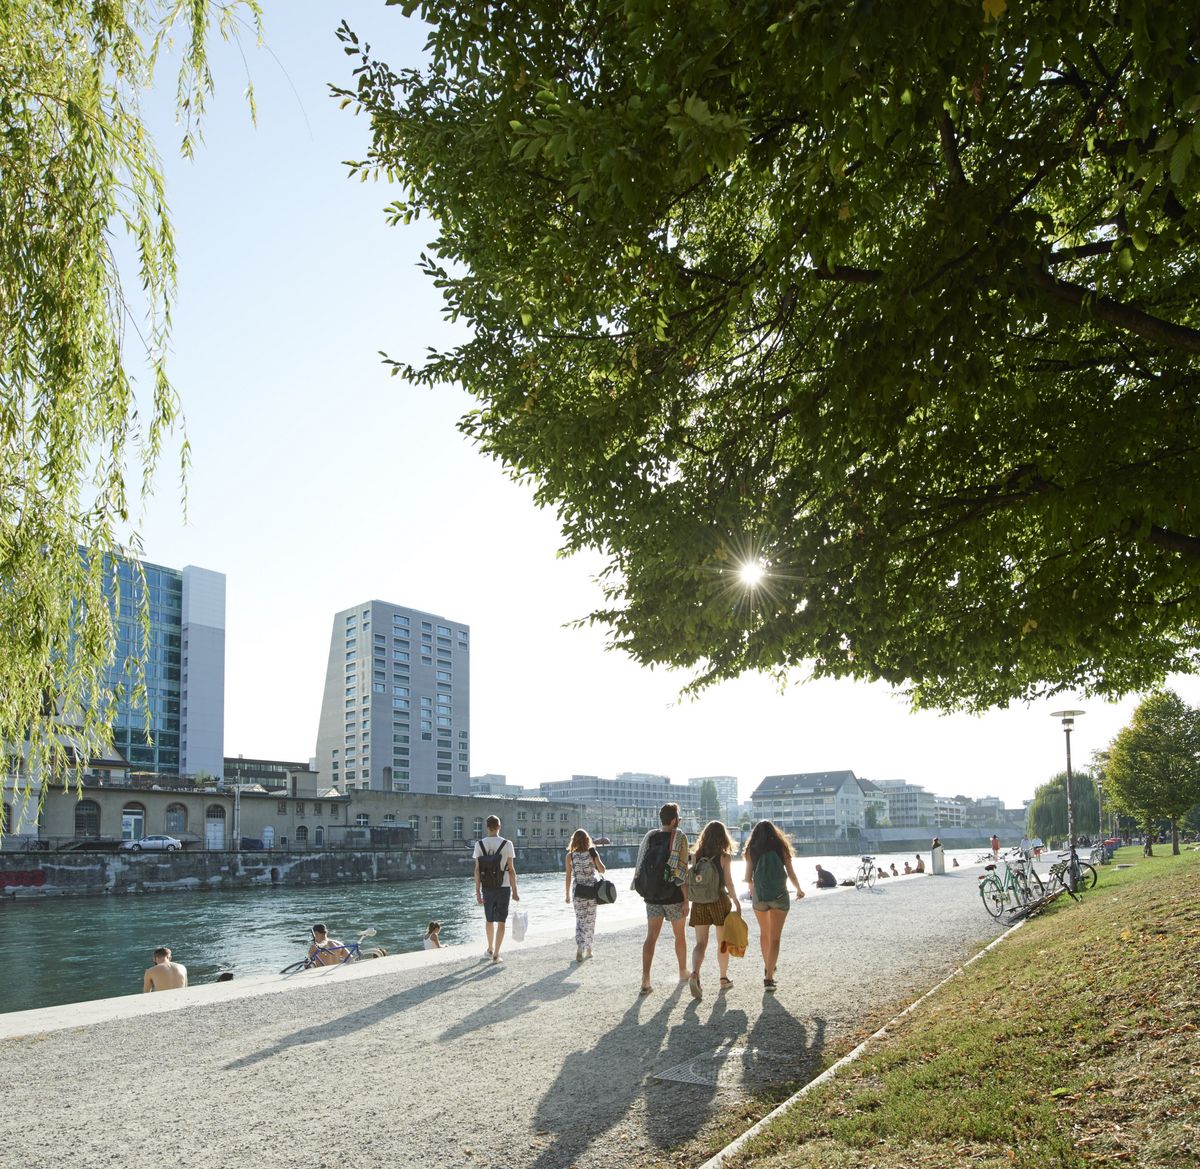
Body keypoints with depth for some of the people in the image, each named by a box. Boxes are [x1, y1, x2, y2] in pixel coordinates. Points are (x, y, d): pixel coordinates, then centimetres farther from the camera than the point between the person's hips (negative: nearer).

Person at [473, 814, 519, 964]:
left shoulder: (479, 844, -4)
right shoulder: (507, 844, -8)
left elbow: (477, 870, -5)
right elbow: (511, 869, -7)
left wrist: (477, 892, -1)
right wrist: (514, 891, 0)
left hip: (487, 888, 2)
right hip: (504, 888, -2)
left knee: (489, 919, 20)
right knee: (501, 921, 5)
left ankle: (490, 949, 35)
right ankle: (496, 955, 3)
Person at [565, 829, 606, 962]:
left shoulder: (570, 856, -4)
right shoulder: (592, 853, -4)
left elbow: (568, 877, -2)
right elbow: (602, 870, -5)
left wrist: (568, 894, 6)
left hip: (579, 891, -1)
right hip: (592, 889, 1)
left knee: (580, 920, 3)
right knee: (590, 920, 13)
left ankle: (580, 948, -14)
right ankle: (588, 949, 20)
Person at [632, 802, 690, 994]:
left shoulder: (649, 837, 2)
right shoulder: (679, 838, -12)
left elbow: (641, 867, 6)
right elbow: (682, 870, -15)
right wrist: (686, 900, -10)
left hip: (652, 896, 3)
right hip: (673, 896, -3)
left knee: (651, 937, 3)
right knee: (679, 935, 16)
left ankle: (645, 981, -6)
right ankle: (683, 973, 34)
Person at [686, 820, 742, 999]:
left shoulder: (696, 856, 0)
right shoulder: (724, 857, -9)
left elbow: (689, 880, 2)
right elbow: (728, 883, -9)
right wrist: (736, 902, 2)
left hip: (698, 903, 2)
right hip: (719, 902, -2)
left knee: (700, 943, 4)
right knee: (722, 942, 16)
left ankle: (695, 974, -19)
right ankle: (724, 978, 26)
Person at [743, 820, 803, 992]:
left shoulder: (752, 850, 2)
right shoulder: (781, 847, 3)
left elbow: (748, 878, 1)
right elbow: (791, 874, 3)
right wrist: (798, 889, 22)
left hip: (759, 896, 1)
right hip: (779, 896, -1)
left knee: (764, 933, 23)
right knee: (774, 938, 1)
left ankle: (768, 968, 36)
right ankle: (769, 977, -8)